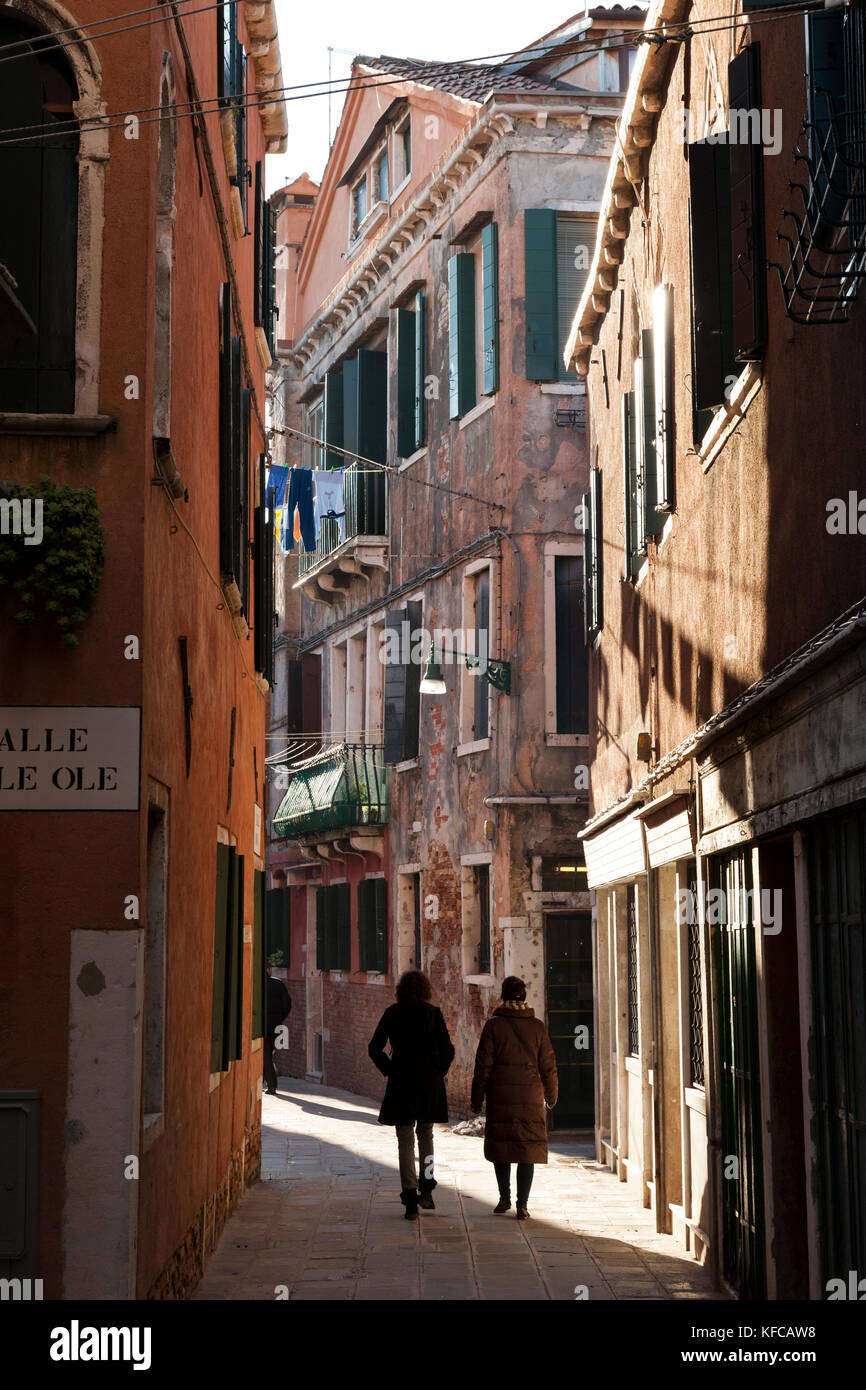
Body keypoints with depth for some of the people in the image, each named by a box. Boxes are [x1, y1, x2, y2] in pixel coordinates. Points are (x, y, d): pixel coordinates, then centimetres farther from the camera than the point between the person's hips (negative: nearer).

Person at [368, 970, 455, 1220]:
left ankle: (410, 1202, 1)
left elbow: (374, 1049, -3)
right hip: (430, 1084, 0)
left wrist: (389, 1071, 6)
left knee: (405, 1141, 5)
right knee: (426, 1134, 20)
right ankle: (426, 1188, 12)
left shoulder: (392, 1013, -1)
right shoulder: (433, 1013, -3)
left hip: (401, 1084, 0)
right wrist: (439, 1073, 5)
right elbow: (447, 1050, -8)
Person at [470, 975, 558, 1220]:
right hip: (530, 1097, 1)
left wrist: (477, 1099, 3)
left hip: (500, 1096, -1)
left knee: (500, 1144, 14)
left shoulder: (494, 1025, -4)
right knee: (528, 1147, 4)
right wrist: (551, 1096, 20)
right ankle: (522, 1204, -2)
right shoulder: (537, 1026, 2)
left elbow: (483, 1065, -5)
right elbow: (548, 1066, 6)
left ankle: (504, 1197, 17)